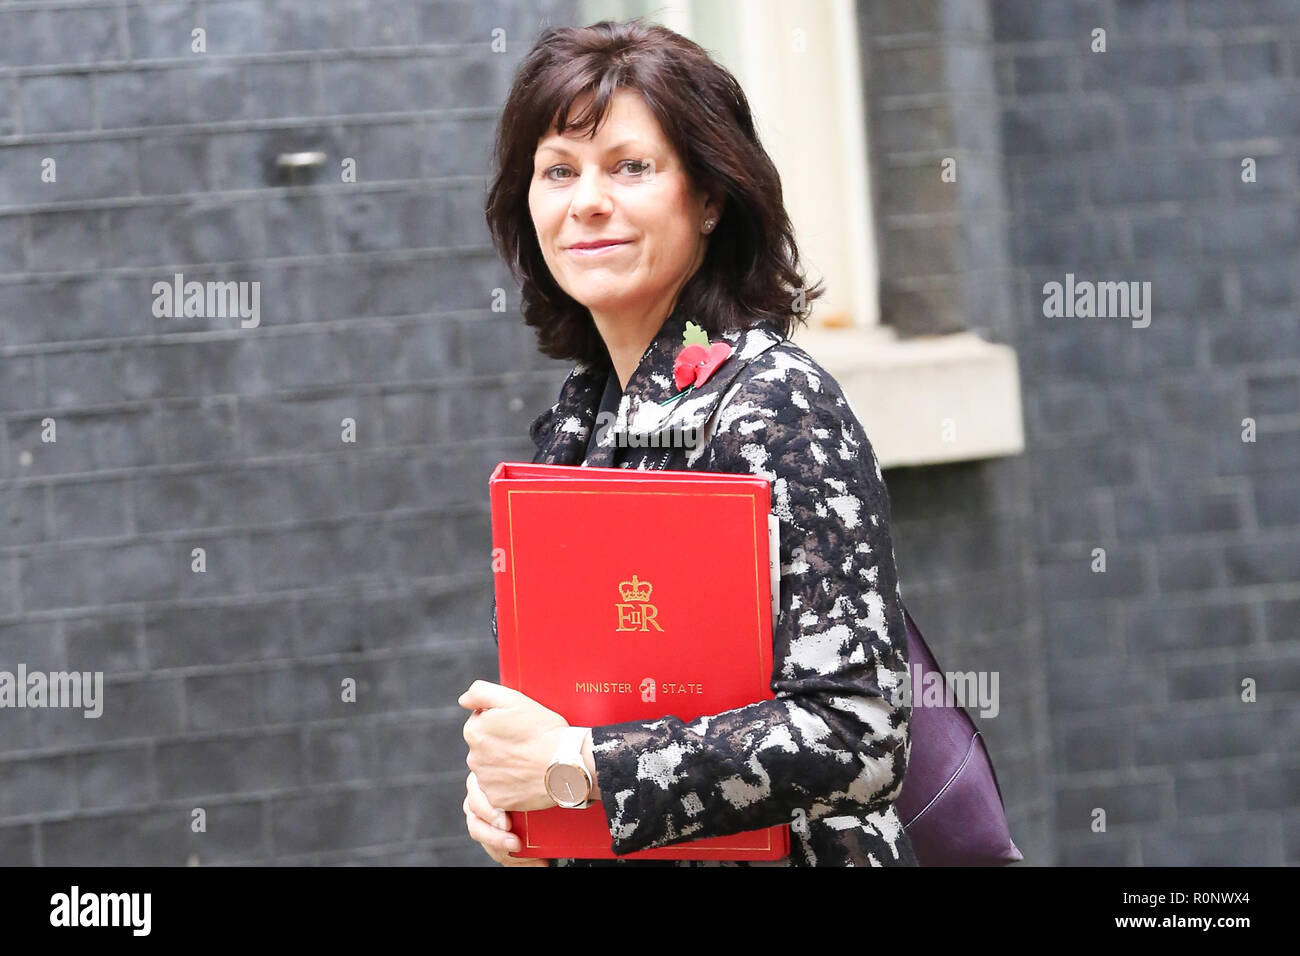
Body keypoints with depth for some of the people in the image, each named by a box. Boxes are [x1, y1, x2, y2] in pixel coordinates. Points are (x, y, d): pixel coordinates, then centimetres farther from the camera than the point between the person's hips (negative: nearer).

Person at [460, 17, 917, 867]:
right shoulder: (578, 418, 4)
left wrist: (576, 765, -23)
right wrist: (502, 773, -7)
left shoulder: (774, 400, -17)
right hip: (591, 857, 6)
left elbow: (859, 735, -25)